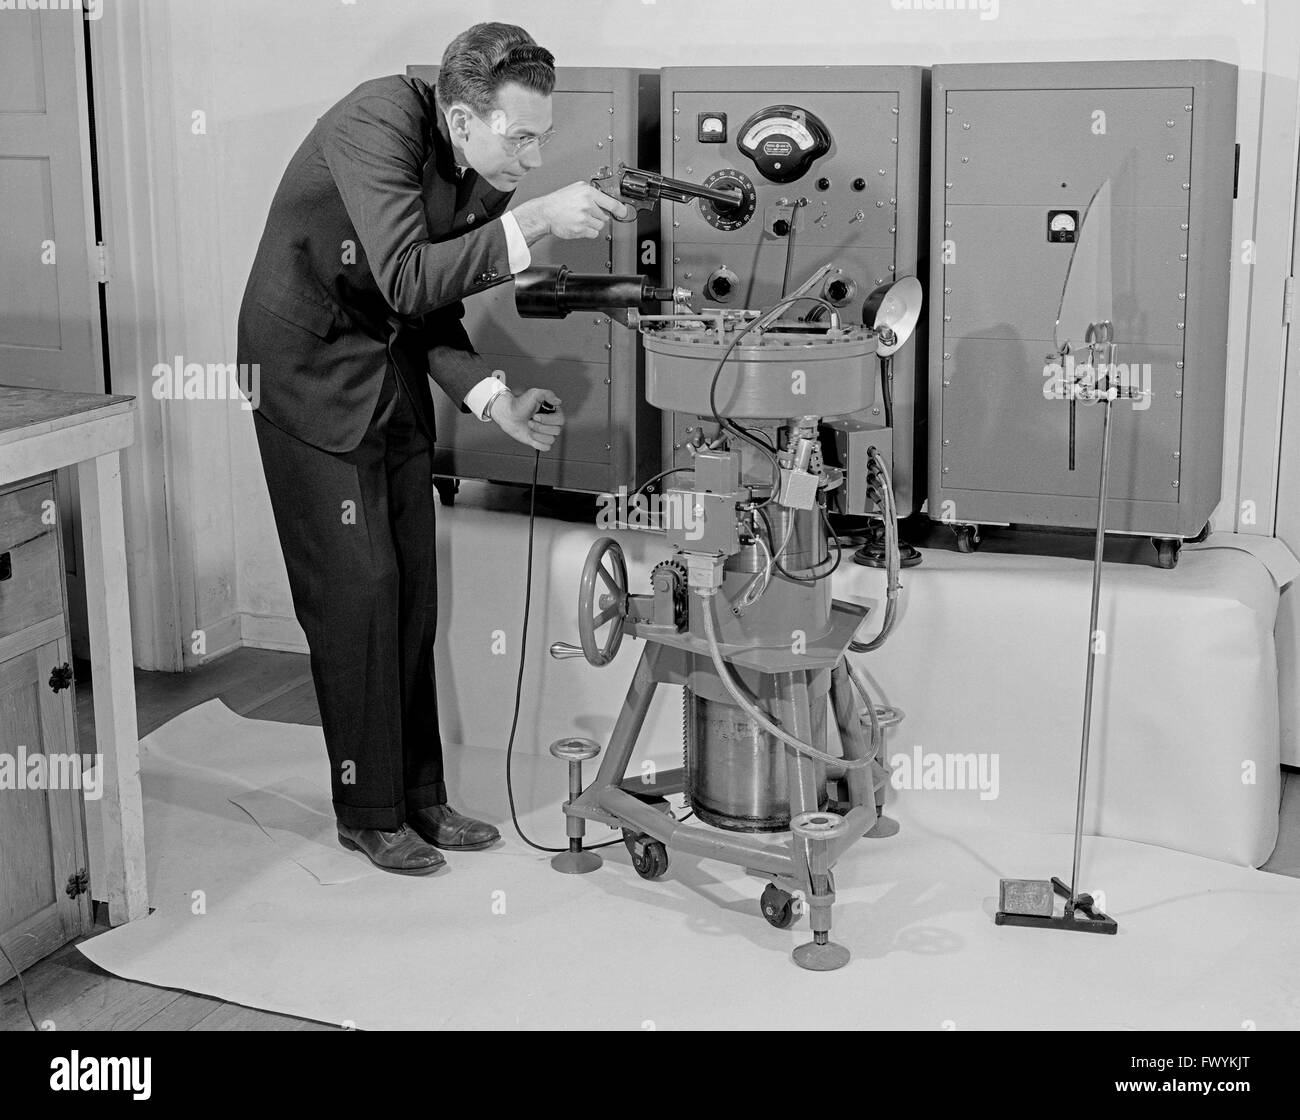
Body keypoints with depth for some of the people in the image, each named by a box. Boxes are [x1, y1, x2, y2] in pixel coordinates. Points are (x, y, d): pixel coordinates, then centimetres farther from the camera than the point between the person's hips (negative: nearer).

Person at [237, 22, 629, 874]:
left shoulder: (487, 175, -3)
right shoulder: (380, 123, -25)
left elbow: (433, 314, 3)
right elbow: (407, 280, -34)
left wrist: (494, 401, -13)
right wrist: (535, 221, -36)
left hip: (394, 374, 7)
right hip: (314, 371, -7)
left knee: (413, 589, 8)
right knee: (357, 590, -6)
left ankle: (420, 795, 19)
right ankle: (367, 811, 8)